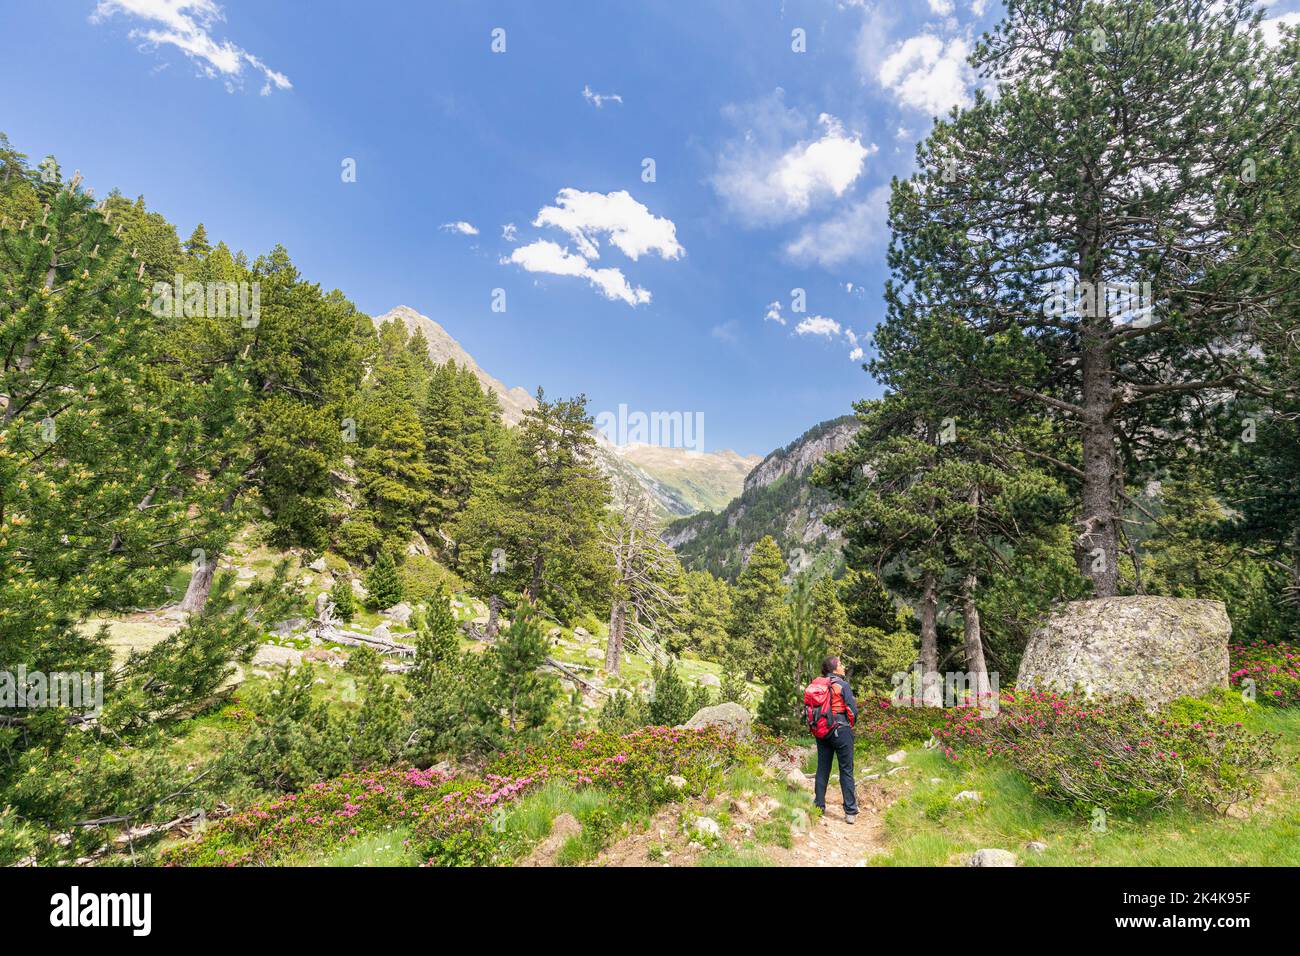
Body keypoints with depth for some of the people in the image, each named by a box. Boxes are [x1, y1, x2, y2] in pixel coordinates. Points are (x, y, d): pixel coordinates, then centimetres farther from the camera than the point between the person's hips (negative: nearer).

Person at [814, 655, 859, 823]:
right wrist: (850, 725, 7)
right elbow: (853, 709, -12)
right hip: (841, 731, -5)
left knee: (822, 769, 14)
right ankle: (850, 812, 5)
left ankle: (819, 806, 20)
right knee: (846, 771, 4)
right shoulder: (842, 685, -11)